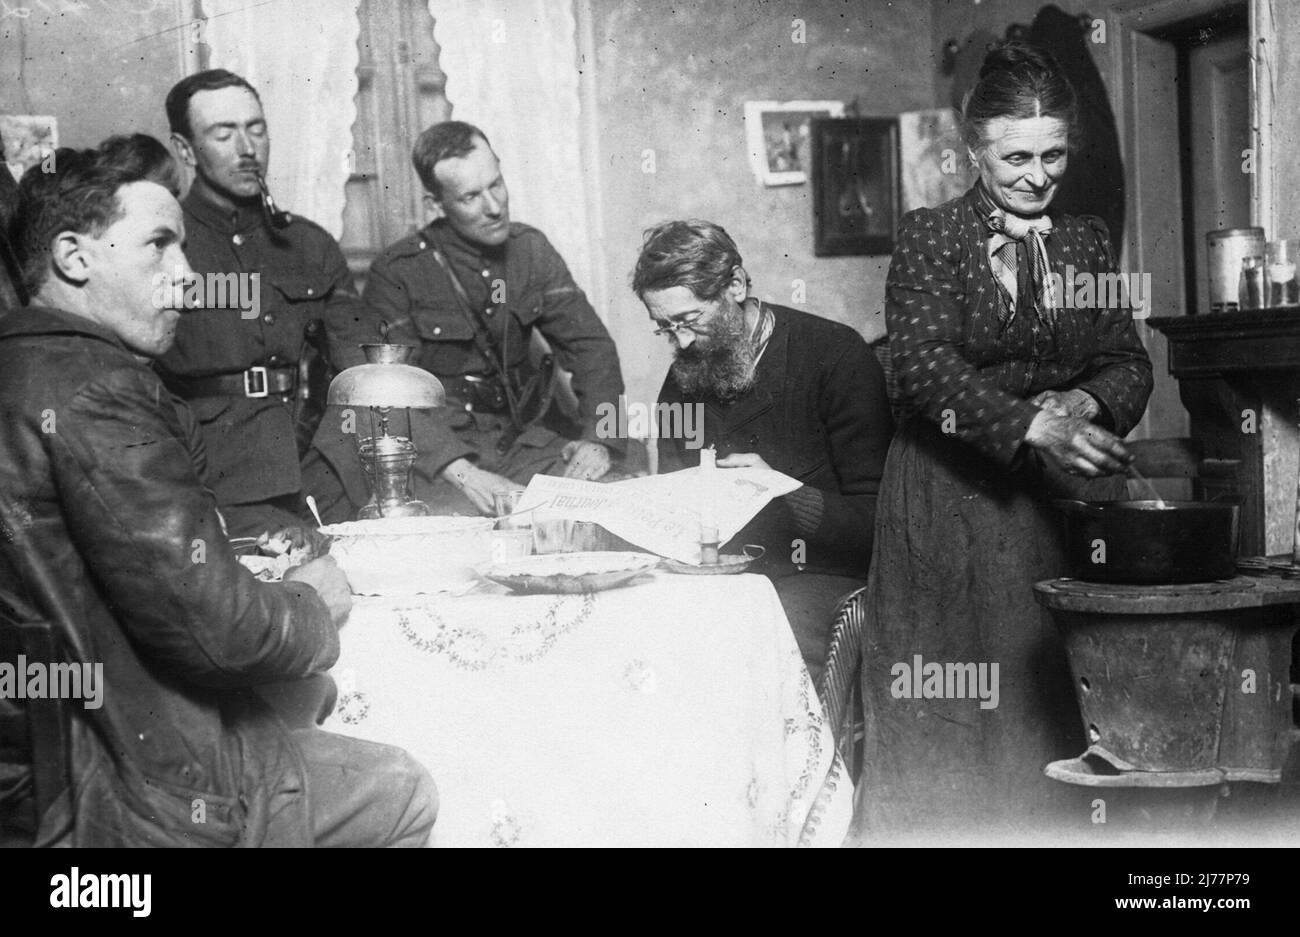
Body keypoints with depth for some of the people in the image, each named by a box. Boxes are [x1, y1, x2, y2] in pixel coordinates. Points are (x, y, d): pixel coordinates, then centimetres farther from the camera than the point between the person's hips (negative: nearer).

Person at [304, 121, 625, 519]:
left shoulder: (530, 248, 7)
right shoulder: (396, 273, -8)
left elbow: (591, 345, 6)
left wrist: (598, 438, -11)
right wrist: (462, 472, -30)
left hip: (530, 439, 5)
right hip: (436, 452, -4)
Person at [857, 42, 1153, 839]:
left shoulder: (1088, 240, 11)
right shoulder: (928, 236, -2)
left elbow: (1129, 361, 9)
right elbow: (925, 364, -14)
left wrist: (1088, 403, -14)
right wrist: (1030, 424, -27)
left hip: (1061, 498, 3)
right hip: (950, 499, -3)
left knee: (1055, 701, 0)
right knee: (945, 715, 1)